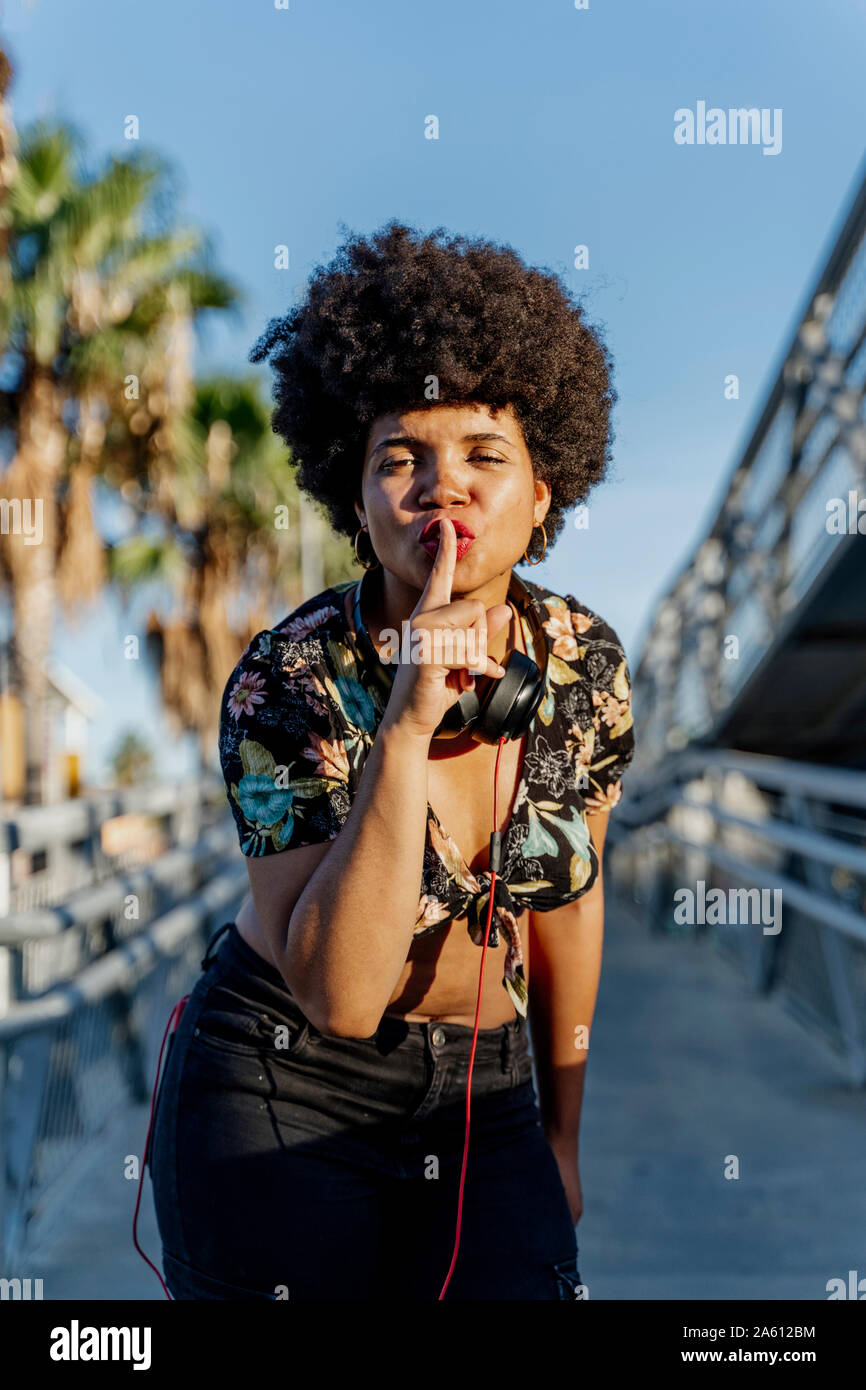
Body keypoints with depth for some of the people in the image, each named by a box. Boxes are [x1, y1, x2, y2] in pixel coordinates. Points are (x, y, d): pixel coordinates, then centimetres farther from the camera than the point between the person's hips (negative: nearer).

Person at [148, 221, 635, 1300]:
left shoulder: (585, 664, -8)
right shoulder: (288, 681, -20)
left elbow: (569, 894, 7)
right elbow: (340, 991, -27)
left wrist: (563, 1128, 16)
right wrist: (407, 724, -35)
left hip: (486, 1098, 3)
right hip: (283, 1094, -3)